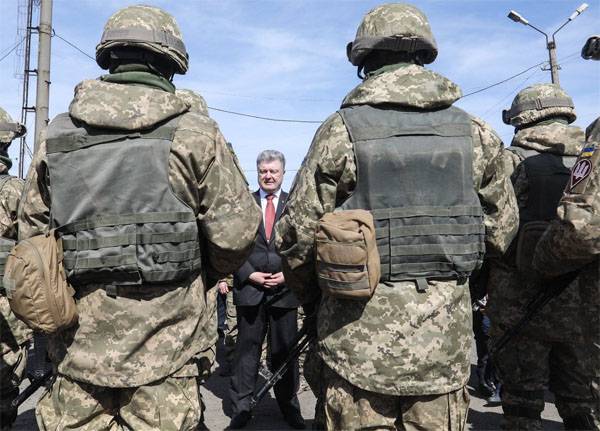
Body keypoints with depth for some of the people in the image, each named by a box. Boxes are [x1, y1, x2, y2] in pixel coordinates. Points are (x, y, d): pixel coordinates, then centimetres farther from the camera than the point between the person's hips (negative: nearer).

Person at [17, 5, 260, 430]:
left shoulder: (58, 134, 5)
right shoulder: (193, 132, -7)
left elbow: (32, 228, 11)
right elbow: (235, 231, -8)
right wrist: (204, 275, 12)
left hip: (79, 345, 4)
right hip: (163, 350, -3)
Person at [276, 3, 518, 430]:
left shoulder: (341, 130, -7)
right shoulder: (475, 132, 3)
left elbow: (298, 231, -5)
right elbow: (502, 227, 10)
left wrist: (307, 290, 14)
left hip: (362, 332, -2)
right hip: (445, 334, 3)